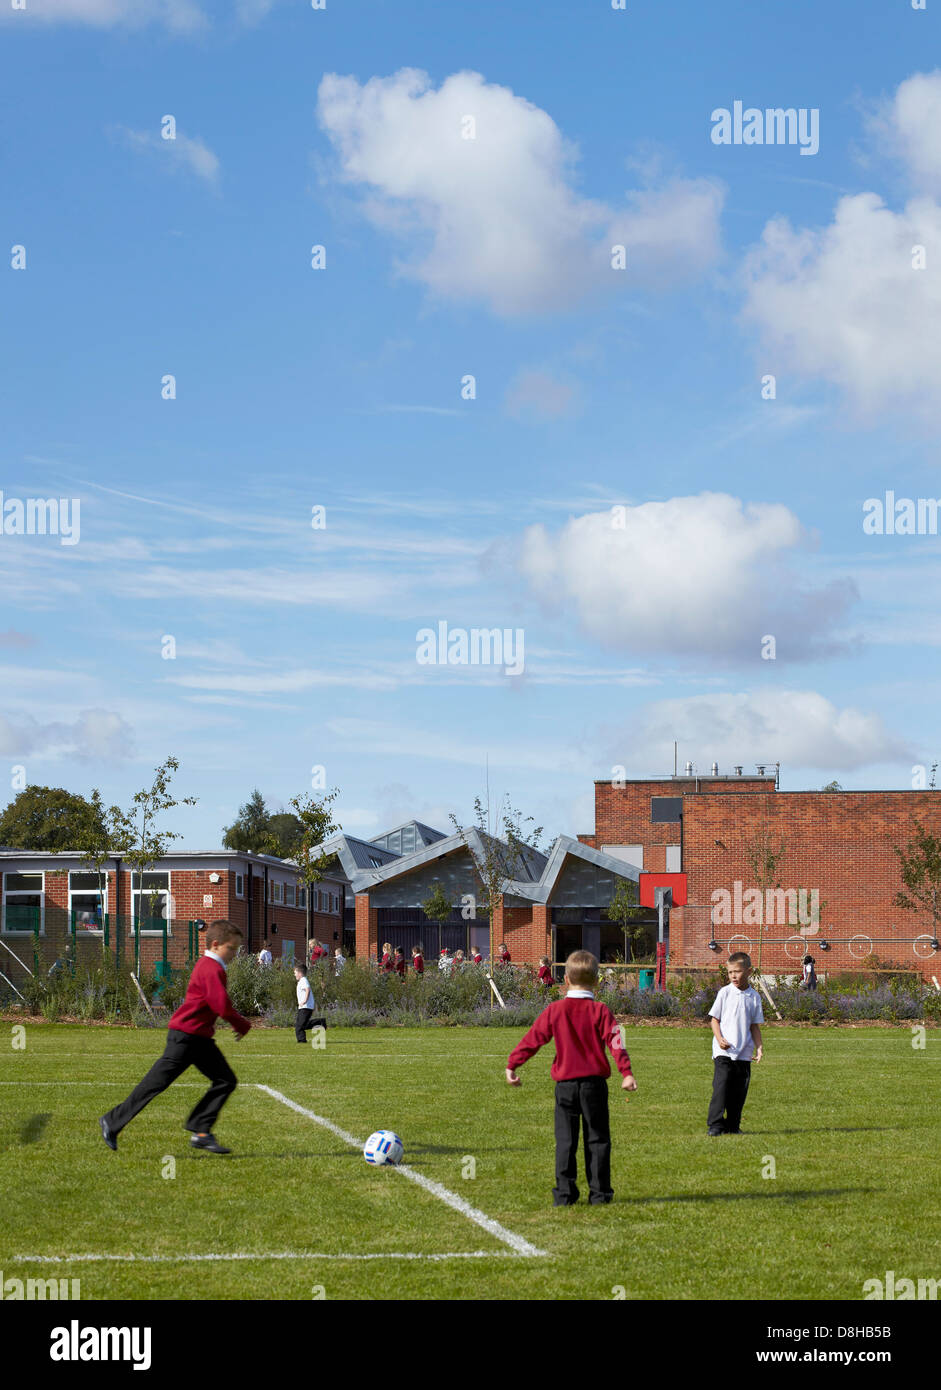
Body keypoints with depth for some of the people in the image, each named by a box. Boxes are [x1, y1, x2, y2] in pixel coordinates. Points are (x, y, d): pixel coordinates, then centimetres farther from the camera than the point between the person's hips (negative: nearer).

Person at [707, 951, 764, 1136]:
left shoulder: (754, 997, 7)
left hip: (744, 1052, 3)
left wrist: (758, 1047, 3)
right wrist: (719, 1039, -13)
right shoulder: (725, 993, 0)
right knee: (721, 1087, -10)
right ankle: (715, 1124, -8)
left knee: (739, 1091, 6)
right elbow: (715, 1019, 2)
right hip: (723, 1052, -3)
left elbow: (754, 1025, 14)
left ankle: (733, 1125, 16)